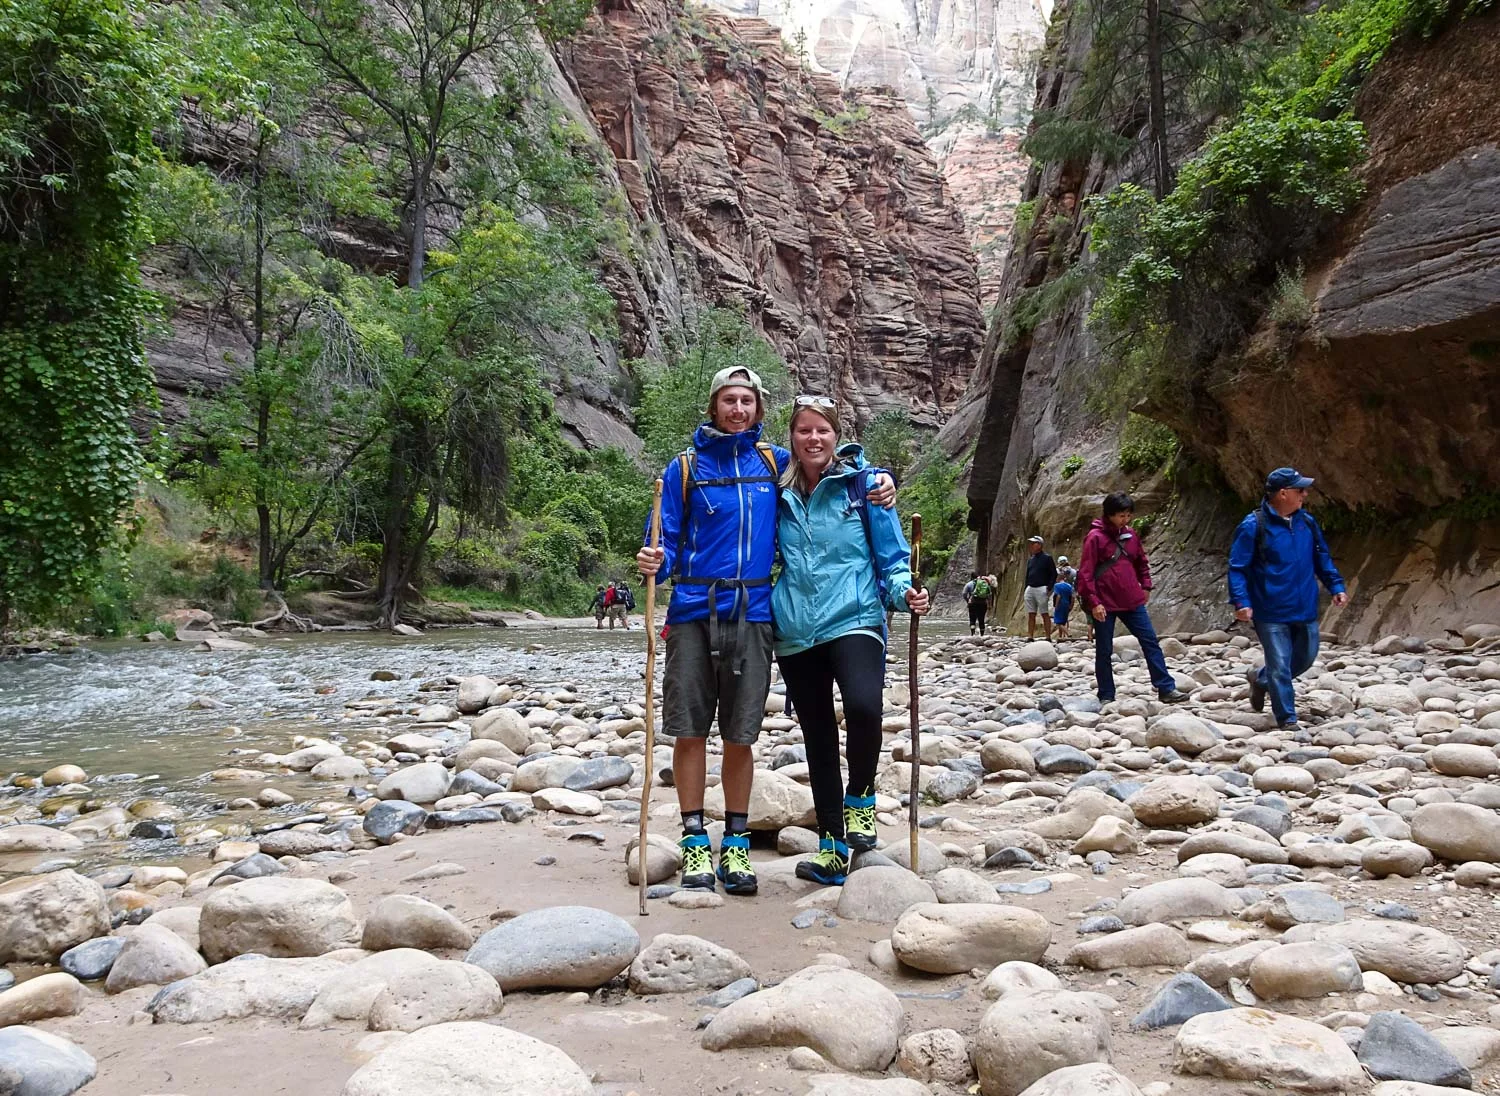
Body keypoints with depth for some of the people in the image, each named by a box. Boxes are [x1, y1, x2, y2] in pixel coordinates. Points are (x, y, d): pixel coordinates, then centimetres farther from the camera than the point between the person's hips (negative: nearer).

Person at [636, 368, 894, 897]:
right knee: (690, 731, 0)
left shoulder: (776, 462, 11)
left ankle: (736, 845, 17)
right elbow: (668, 542, 4)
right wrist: (655, 563, -19)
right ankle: (695, 844, 13)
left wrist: (879, 481, 6)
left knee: (739, 736, 5)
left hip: (752, 615, 1)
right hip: (693, 611, -1)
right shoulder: (684, 468, 6)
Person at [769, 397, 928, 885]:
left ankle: (860, 796, -2)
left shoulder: (861, 482, 1)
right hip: (795, 632, 4)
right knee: (818, 737, 9)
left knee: (863, 705, -30)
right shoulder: (780, 492, 10)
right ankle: (832, 847, 22)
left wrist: (904, 590, -14)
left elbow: (891, 553, 3)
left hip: (853, 621, -4)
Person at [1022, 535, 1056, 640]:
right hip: (1030, 589, 7)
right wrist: (1025, 591, 17)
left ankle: (1048, 638, -4)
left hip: (1041, 589, -7)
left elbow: (1054, 574, -6)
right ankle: (1030, 637, 7)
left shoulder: (1046, 558, -3)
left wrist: (1049, 589, -13)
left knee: (1044, 614, -5)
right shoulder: (1030, 559, 17)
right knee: (1031, 615, 5)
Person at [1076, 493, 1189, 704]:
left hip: (1132, 600, 6)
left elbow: (1141, 562, 23)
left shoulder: (1130, 534, 8)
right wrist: (1093, 602, -18)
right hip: (1104, 604, -6)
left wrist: (1145, 586, 14)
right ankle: (1106, 697, 12)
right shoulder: (1095, 537, -11)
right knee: (1104, 651, 3)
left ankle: (1166, 688, 7)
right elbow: (1085, 572, -14)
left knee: (1151, 641, 3)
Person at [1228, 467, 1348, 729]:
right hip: (1271, 613, -6)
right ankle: (1287, 720, 12)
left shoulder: (1307, 522, 5)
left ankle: (1260, 679, 41)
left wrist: (1336, 586, 10)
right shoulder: (1254, 526, -13)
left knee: (1305, 658, 17)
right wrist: (1241, 602, -21)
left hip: (1305, 610, 6)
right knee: (1280, 666, -1)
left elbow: (1322, 558, 18)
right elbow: (1237, 568, -12)